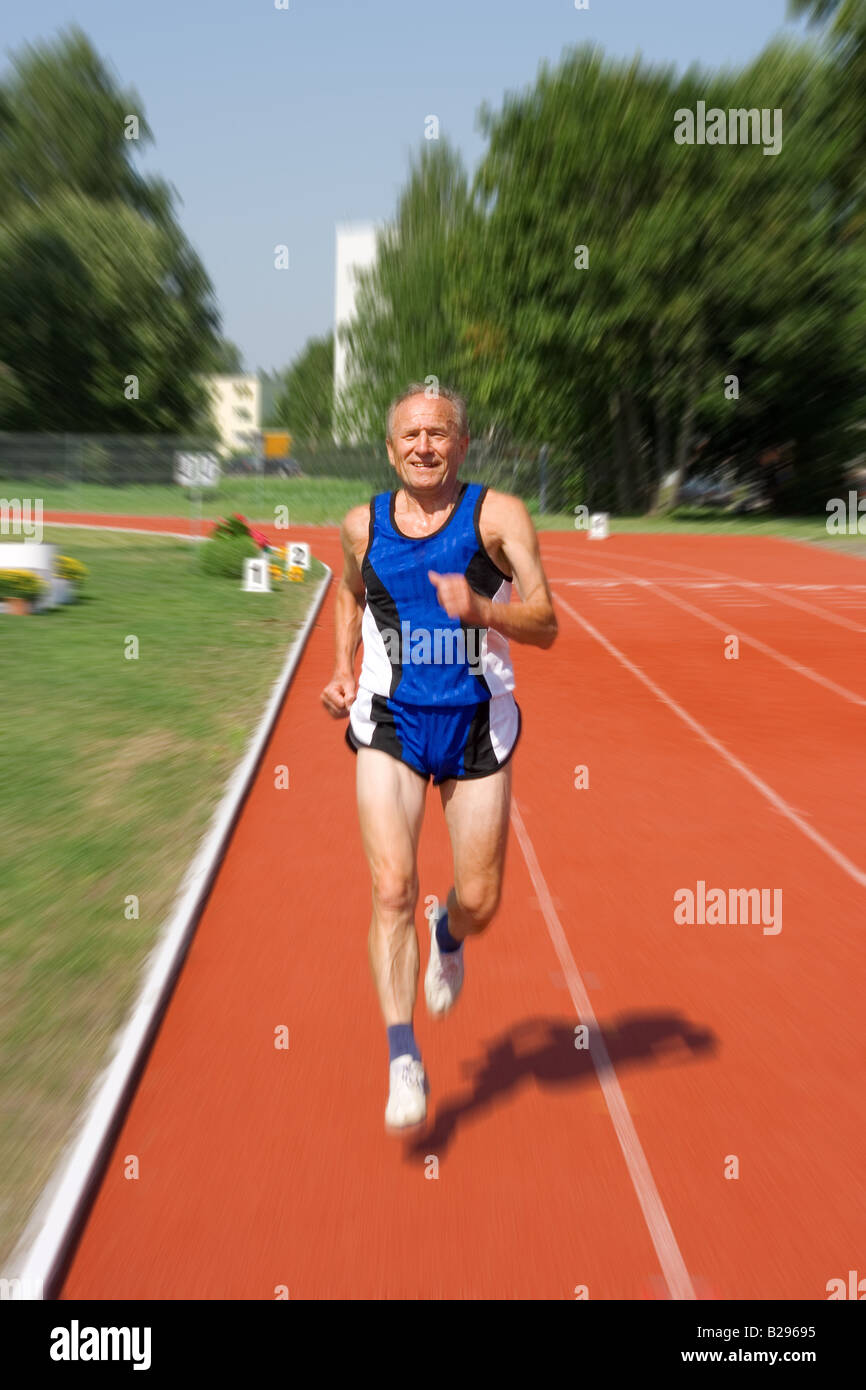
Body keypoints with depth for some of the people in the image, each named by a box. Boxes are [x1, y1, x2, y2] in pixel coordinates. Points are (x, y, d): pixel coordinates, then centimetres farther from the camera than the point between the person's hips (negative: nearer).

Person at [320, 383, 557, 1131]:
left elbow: (546, 626, -10)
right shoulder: (363, 524, 4)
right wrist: (343, 669, 10)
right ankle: (404, 1057, 6)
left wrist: (481, 610, -30)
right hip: (390, 721, 1)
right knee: (392, 886, -11)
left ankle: (448, 936, 45)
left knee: (479, 902, 7)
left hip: (476, 720, -1)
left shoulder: (498, 514, -4)